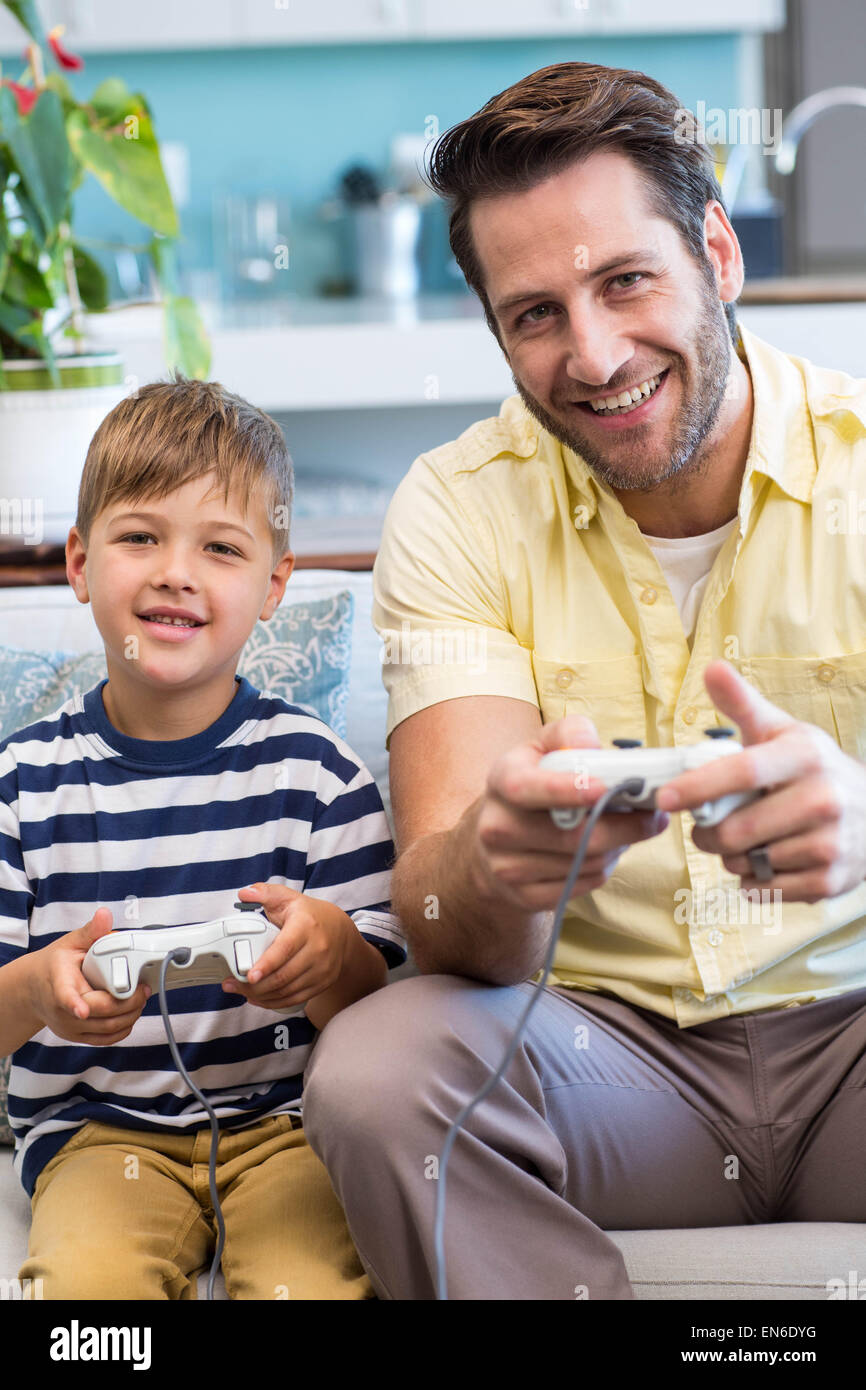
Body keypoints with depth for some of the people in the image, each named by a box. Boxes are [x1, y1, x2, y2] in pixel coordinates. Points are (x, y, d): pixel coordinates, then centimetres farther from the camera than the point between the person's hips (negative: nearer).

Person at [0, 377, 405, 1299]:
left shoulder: (313, 767, -1)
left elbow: (377, 1019, -1)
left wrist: (331, 957, -24)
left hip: (283, 1114, 0)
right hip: (97, 1123, 1)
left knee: (308, 1281, -26)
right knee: (89, 1274, -27)